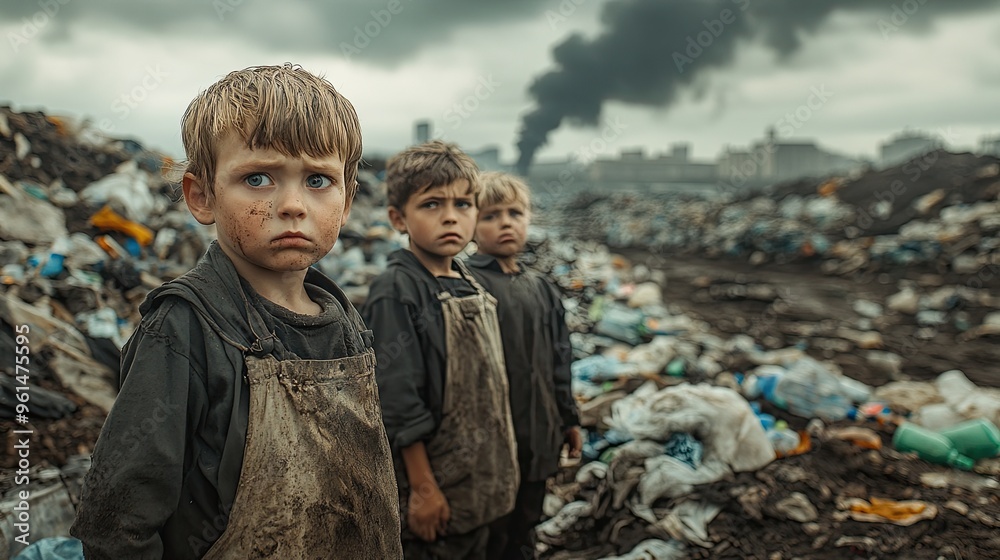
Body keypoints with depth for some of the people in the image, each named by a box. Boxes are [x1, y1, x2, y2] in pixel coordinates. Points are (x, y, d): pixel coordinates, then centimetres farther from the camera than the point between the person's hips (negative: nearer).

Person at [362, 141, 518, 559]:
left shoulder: (470, 287, 6)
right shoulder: (395, 291, -18)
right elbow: (398, 399, -20)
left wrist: (492, 474, 15)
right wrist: (422, 486, -18)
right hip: (432, 491, -7)